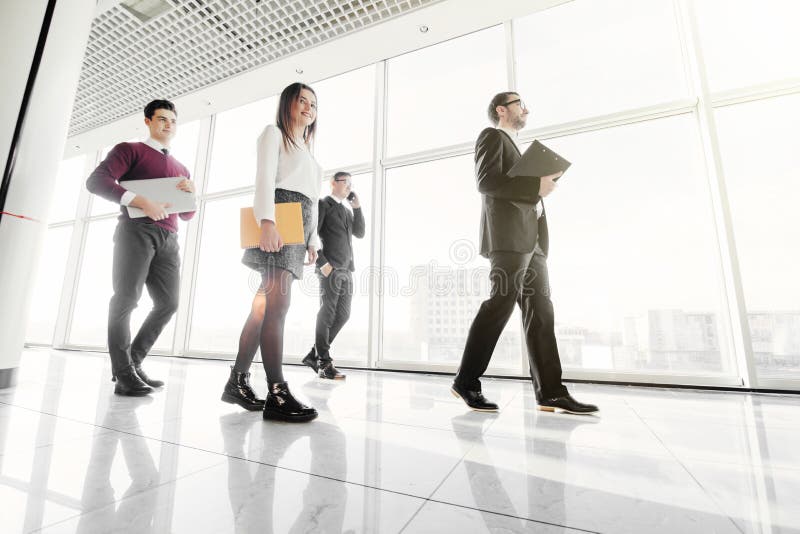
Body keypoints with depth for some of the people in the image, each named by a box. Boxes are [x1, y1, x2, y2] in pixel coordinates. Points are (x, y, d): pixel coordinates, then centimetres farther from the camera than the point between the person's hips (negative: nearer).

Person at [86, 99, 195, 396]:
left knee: (168, 303, -1)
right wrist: (143, 202, -19)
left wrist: (191, 194, 4)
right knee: (127, 298, -10)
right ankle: (124, 375, -4)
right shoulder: (130, 150, 10)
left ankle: (132, 363, 12)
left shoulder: (181, 169, 27)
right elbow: (96, 181, -6)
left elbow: (186, 215, 25)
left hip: (168, 238, 6)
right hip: (136, 231, -5)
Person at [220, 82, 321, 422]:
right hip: (277, 219, -8)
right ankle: (277, 394, -21)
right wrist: (266, 221, -23)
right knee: (278, 302, -19)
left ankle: (237, 381, 7)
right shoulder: (274, 133, 12)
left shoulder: (307, 152, 35)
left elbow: (312, 201, 26)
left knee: (266, 304, 2)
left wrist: (313, 240, 15)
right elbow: (264, 178, -6)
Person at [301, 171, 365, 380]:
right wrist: (322, 263, -16)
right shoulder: (322, 204, 2)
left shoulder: (347, 211, 26)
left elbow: (360, 233, 15)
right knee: (327, 315, -5)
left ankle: (314, 355, 14)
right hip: (330, 268, -8)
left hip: (346, 269, 8)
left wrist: (357, 207, 7)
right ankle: (324, 363, 3)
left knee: (342, 315, 5)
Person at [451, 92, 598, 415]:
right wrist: (536, 186, -9)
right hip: (509, 237, -9)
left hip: (531, 240, 9)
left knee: (540, 312, 1)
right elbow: (486, 181, -11)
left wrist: (541, 185, 12)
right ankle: (466, 382, -5)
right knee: (500, 305, -14)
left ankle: (550, 392, 2)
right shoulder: (492, 136, 7)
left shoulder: (518, 148, 34)